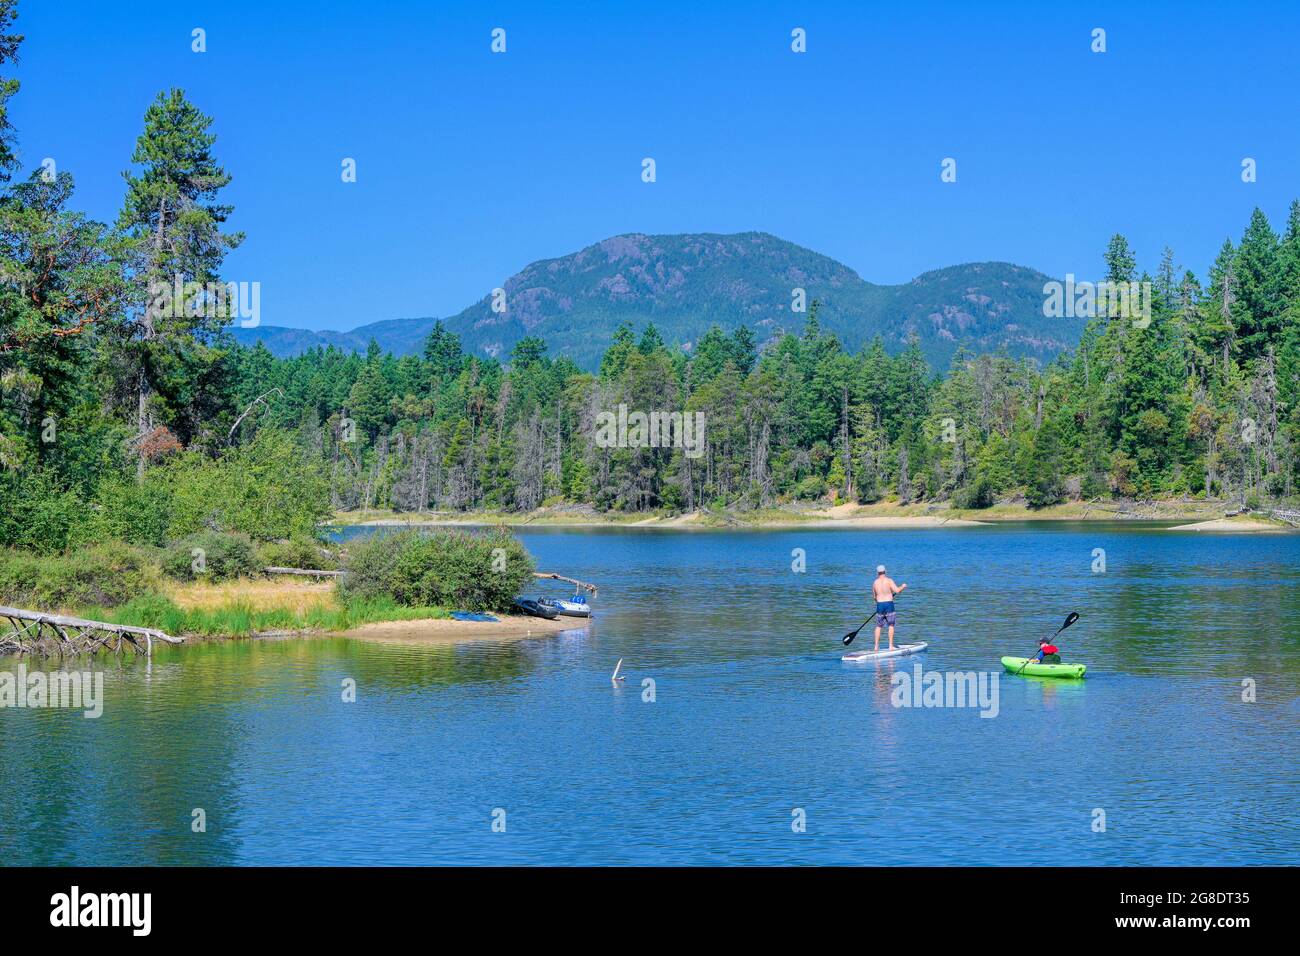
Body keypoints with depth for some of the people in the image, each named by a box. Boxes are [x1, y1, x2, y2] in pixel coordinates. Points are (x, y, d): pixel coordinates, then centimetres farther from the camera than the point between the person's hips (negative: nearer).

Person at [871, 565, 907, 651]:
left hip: (879, 605, 3)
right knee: (891, 625, 5)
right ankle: (891, 646, 2)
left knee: (878, 626, 10)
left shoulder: (875, 582, 6)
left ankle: (876, 646, 9)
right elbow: (897, 590, -12)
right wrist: (903, 586, 8)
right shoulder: (889, 580, -6)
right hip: (889, 604, -3)